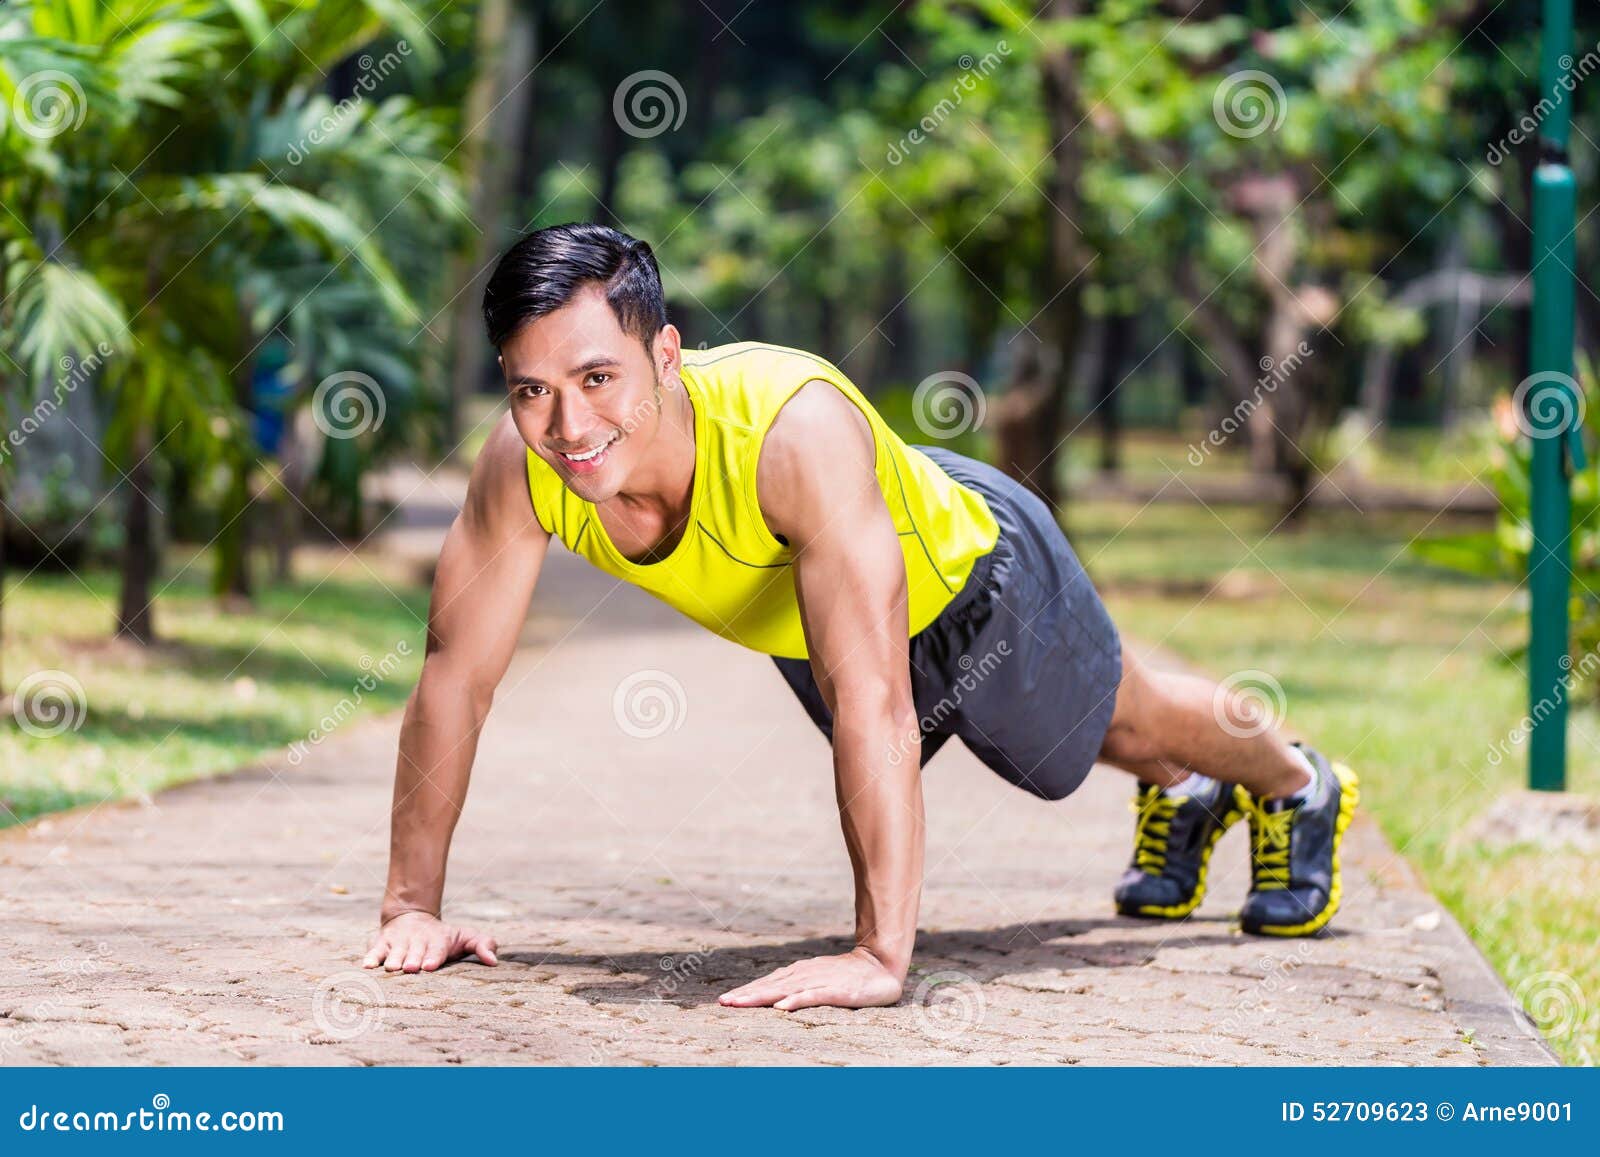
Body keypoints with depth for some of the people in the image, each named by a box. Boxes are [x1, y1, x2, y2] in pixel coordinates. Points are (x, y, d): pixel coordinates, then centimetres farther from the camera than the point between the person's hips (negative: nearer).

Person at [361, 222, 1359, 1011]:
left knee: (1118, 724, 25)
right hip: (795, 619, 5)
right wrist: (414, 906, -22)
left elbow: (873, 700, -53)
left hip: (965, 569, -5)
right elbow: (455, 675, -22)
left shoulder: (797, 432, -50)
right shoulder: (522, 469, -35)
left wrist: (880, 956, -56)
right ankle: (1182, 801, 66)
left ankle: (1300, 789, 59)